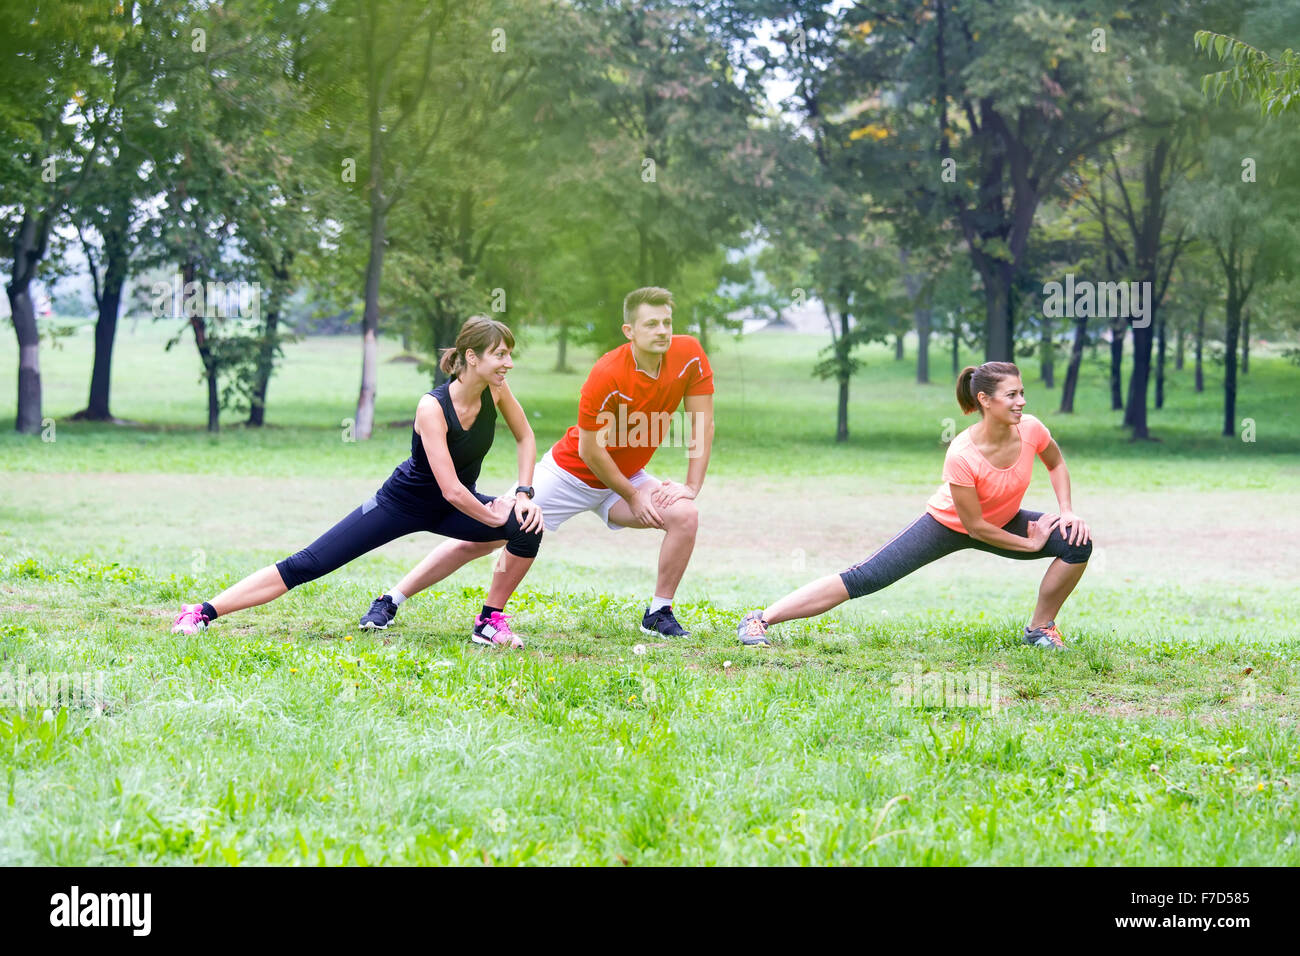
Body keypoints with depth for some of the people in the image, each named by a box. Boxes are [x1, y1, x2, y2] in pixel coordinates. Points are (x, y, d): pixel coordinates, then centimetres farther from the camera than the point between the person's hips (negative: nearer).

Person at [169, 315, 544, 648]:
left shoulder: (495, 388, -15)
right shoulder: (432, 408, -31)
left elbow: (525, 437, 5)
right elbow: (451, 489, -32)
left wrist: (524, 494, -6)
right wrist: (492, 516, -19)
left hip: (454, 508, 5)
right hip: (403, 501, -5)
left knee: (527, 528, -19)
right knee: (306, 566, -13)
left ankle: (490, 624, -2)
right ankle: (203, 612, -10)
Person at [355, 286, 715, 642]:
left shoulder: (689, 355, -17)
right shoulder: (608, 376, -29)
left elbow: (702, 424, -8)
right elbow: (590, 450, -21)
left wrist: (691, 487, -16)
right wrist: (632, 497, -14)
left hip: (626, 476, 4)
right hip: (571, 470, -4)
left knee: (684, 515, -22)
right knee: (483, 537, -8)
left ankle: (658, 614, -3)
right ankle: (390, 601, 3)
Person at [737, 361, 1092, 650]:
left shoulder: (1030, 430, -23)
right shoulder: (961, 456, -37)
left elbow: (1056, 464, 3)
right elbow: (974, 526, -26)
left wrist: (1067, 511, -10)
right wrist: (1030, 544, -17)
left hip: (1005, 522, 5)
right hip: (948, 524, -5)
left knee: (1077, 542, -15)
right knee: (864, 579, -14)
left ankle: (1041, 628, 6)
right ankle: (760, 620, -9)